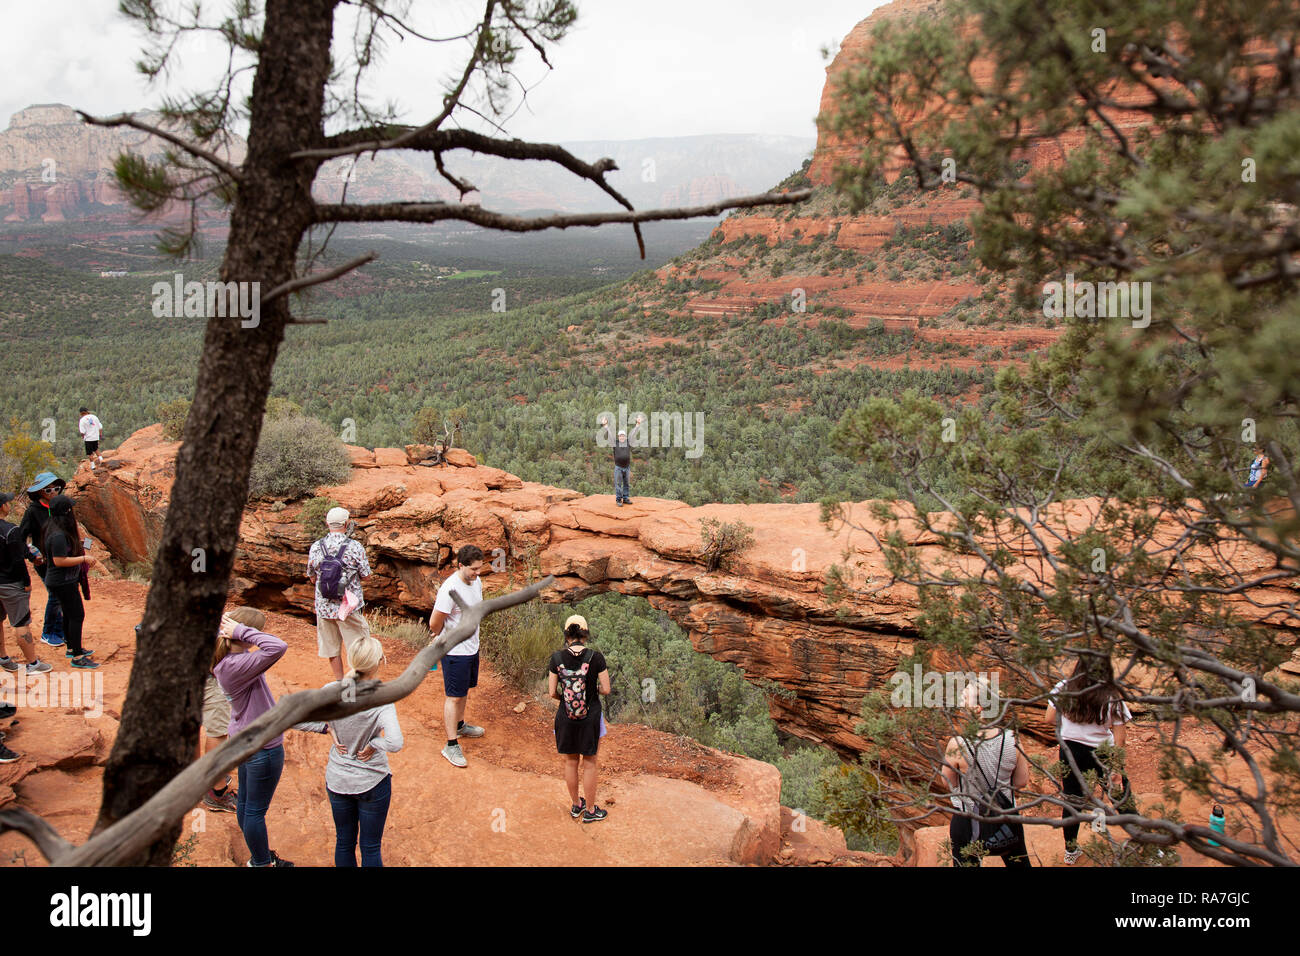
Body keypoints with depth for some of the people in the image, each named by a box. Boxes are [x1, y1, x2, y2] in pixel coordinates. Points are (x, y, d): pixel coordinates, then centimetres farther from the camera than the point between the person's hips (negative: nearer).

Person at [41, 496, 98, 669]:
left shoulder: (57, 530, 7)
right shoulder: (58, 535, -25)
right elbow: (59, 561, -25)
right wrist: (84, 559, -20)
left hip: (64, 581, 10)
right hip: (63, 582, -10)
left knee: (69, 614, 20)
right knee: (77, 616, -6)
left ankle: (71, 648, 34)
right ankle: (77, 657, -1)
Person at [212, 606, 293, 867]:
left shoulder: (232, 659, -3)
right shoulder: (237, 666, -32)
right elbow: (278, 647, -45)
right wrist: (241, 630, -33)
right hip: (262, 747, -10)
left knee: (245, 803, 24)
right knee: (256, 809, 9)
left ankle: (259, 855, 42)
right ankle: (262, 863, 26)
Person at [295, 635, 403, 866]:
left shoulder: (331, 691, -13)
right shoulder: (380, 701, -25)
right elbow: (395, 743, -38)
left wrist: (327, 728, -6)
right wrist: (374, 744, -19)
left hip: (337, 781, 4)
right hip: (372, 784, -4)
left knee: (344, 843, 23)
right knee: (370, 848, 15)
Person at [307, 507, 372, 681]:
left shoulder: (315, 547, -2)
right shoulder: (354, 547, -12)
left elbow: (312, 577, 8)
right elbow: (366, 575, -5)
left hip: (324, 606, 4)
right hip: (348, 607, -4)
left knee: (332, 648, 15)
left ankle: (339, 683, 25)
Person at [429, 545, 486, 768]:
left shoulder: (476, 582, 0)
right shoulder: (450, 589, -27)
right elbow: (435, 623, -21)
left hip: (472, 647, 8)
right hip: (455, 651, -8)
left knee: (464, 690, 23)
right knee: (454, 696, -1)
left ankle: (459, 725, 43)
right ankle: (451, 745, 7)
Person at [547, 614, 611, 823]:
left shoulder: (557, 658, -10)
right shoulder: (595, 657, -14)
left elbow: (552, 692, -7)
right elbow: (606, 689, -11)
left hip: (566, 718, 2)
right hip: (590, 717, -2)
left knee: (570, 762, 19)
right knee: (589, 764, 13)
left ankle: (576, 805, 35)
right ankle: (590, 810, 25)